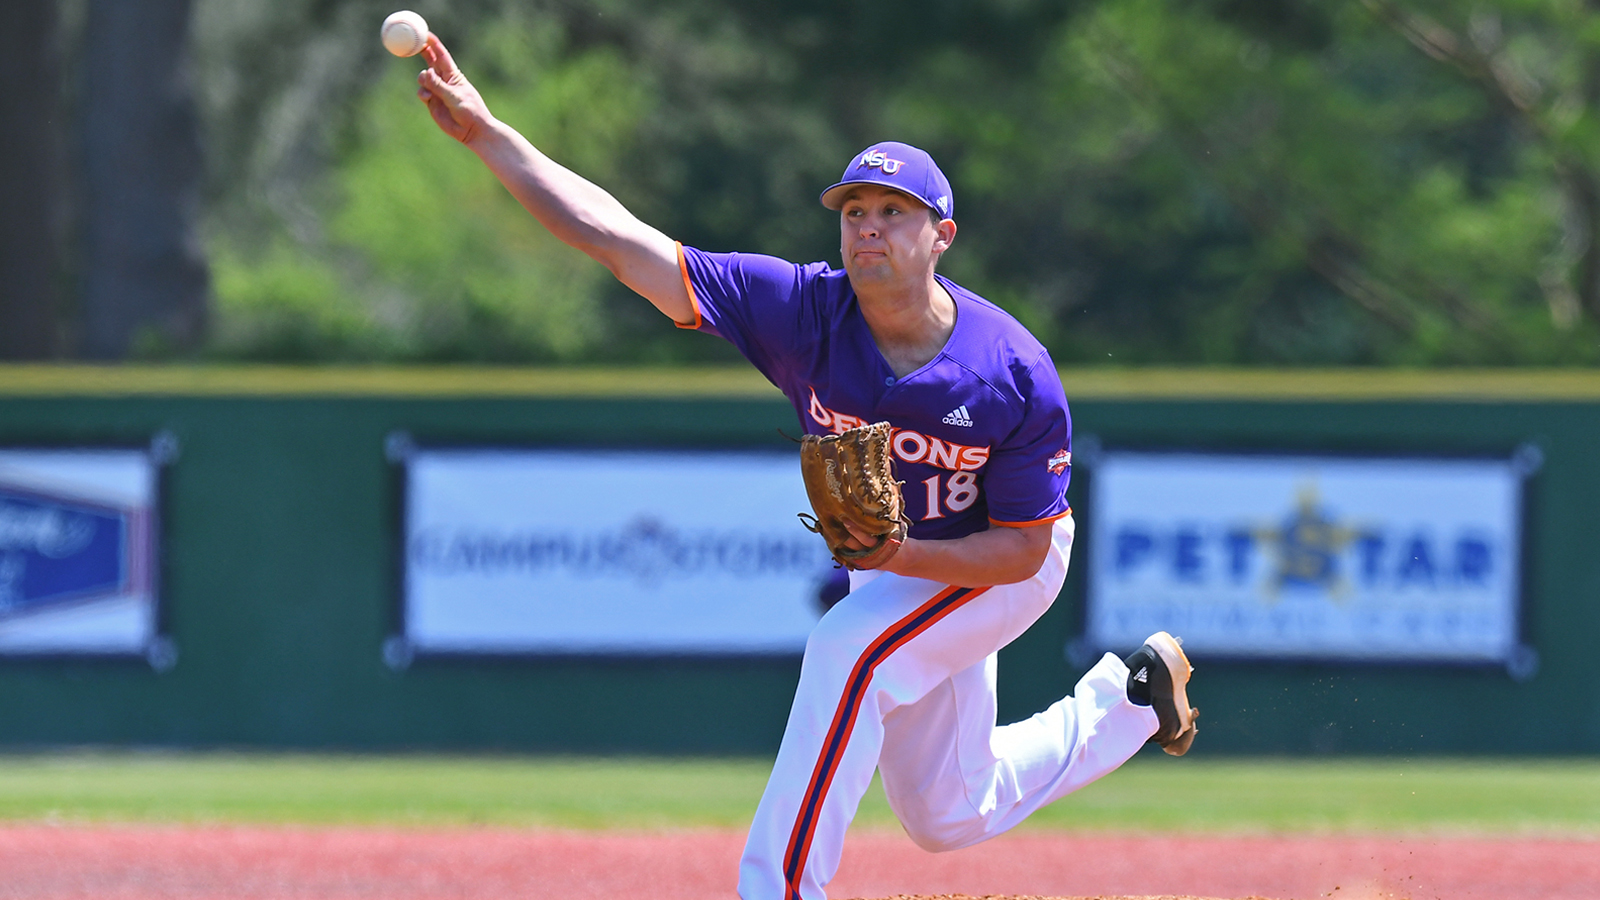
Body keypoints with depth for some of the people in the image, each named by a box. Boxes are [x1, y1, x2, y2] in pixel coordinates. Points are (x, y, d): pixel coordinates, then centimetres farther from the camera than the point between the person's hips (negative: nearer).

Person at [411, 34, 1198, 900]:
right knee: (946, 819, 17)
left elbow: (1022, 546, -23)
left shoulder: (1017, 376, -32)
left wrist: (898, 556, -41)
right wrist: (488, 134, -41)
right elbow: (616, 239, -31)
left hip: (1004, 564, -5)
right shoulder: (803, 311, -26)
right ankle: (1132, 694, 40)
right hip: (894, 565, 5)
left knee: (848, 648, -33)